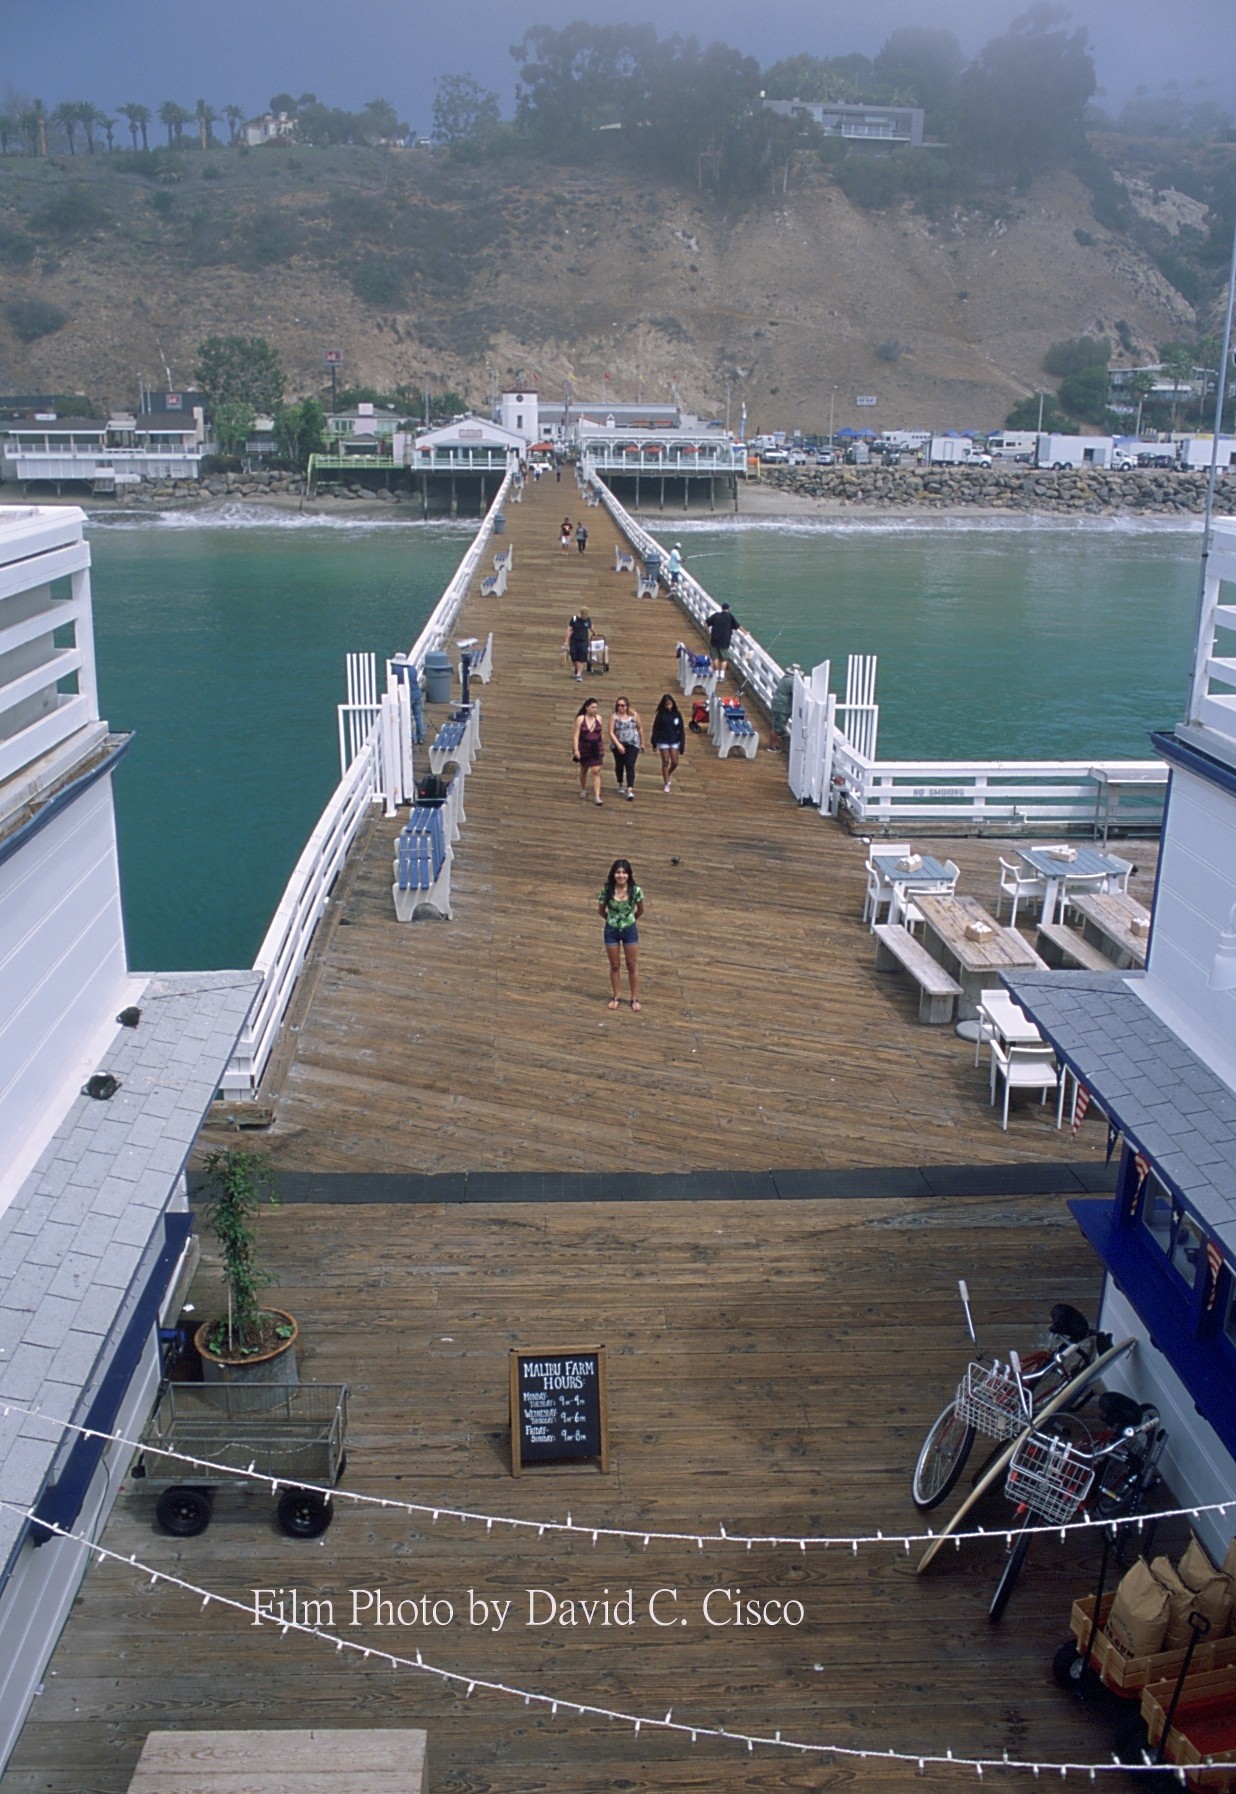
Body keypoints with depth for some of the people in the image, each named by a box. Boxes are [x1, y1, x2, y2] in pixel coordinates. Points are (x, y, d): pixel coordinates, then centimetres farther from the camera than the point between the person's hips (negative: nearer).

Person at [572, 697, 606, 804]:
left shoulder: (598, 718, -1)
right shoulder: (580, 718, -8)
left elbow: (601, 733, 10)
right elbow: (576, 735, -10)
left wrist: (603, 747, 16)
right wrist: (576, 750, -18)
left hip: (596, 748, 1)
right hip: (584, 748, 0)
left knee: (596, 771, -9)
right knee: (583, 770, 19)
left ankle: (597, 796, -12)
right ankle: (583, 789, 43)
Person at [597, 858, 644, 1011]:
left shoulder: (635, 891, -17)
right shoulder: (606, 890, -17)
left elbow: (640, 910, 2)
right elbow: (602, 911, 1)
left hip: (629, 930, 0)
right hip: (611, 930, 0)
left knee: (632, 966, 11)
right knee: (614, 966, 14)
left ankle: (635, 998, 24)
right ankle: (614, 996, 30)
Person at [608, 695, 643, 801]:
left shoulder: (634, 715, -1)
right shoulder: (614, 717, -5)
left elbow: (640, 728, 11)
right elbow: (611, 732, -10)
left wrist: (642, 742, 15)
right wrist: (618, 745, -20)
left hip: (632, 744, -1)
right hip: (618, 745, 1)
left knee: (630, 766, -12)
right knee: (619, 765, 14)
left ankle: (630, 790, -20)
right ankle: (620, 785, 37)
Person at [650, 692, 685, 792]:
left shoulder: (677, 714, -2)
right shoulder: (661, 714, -5)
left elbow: (681, 730, 0)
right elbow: (656, 729, 0)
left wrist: (682, 745, -5)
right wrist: (654, 743, 2)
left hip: (674, 742, 1)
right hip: (663, 741, -1)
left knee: (675, 762, 0)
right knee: (665, 762, 2)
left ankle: (669, 774, 32)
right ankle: (666, 784, 12)